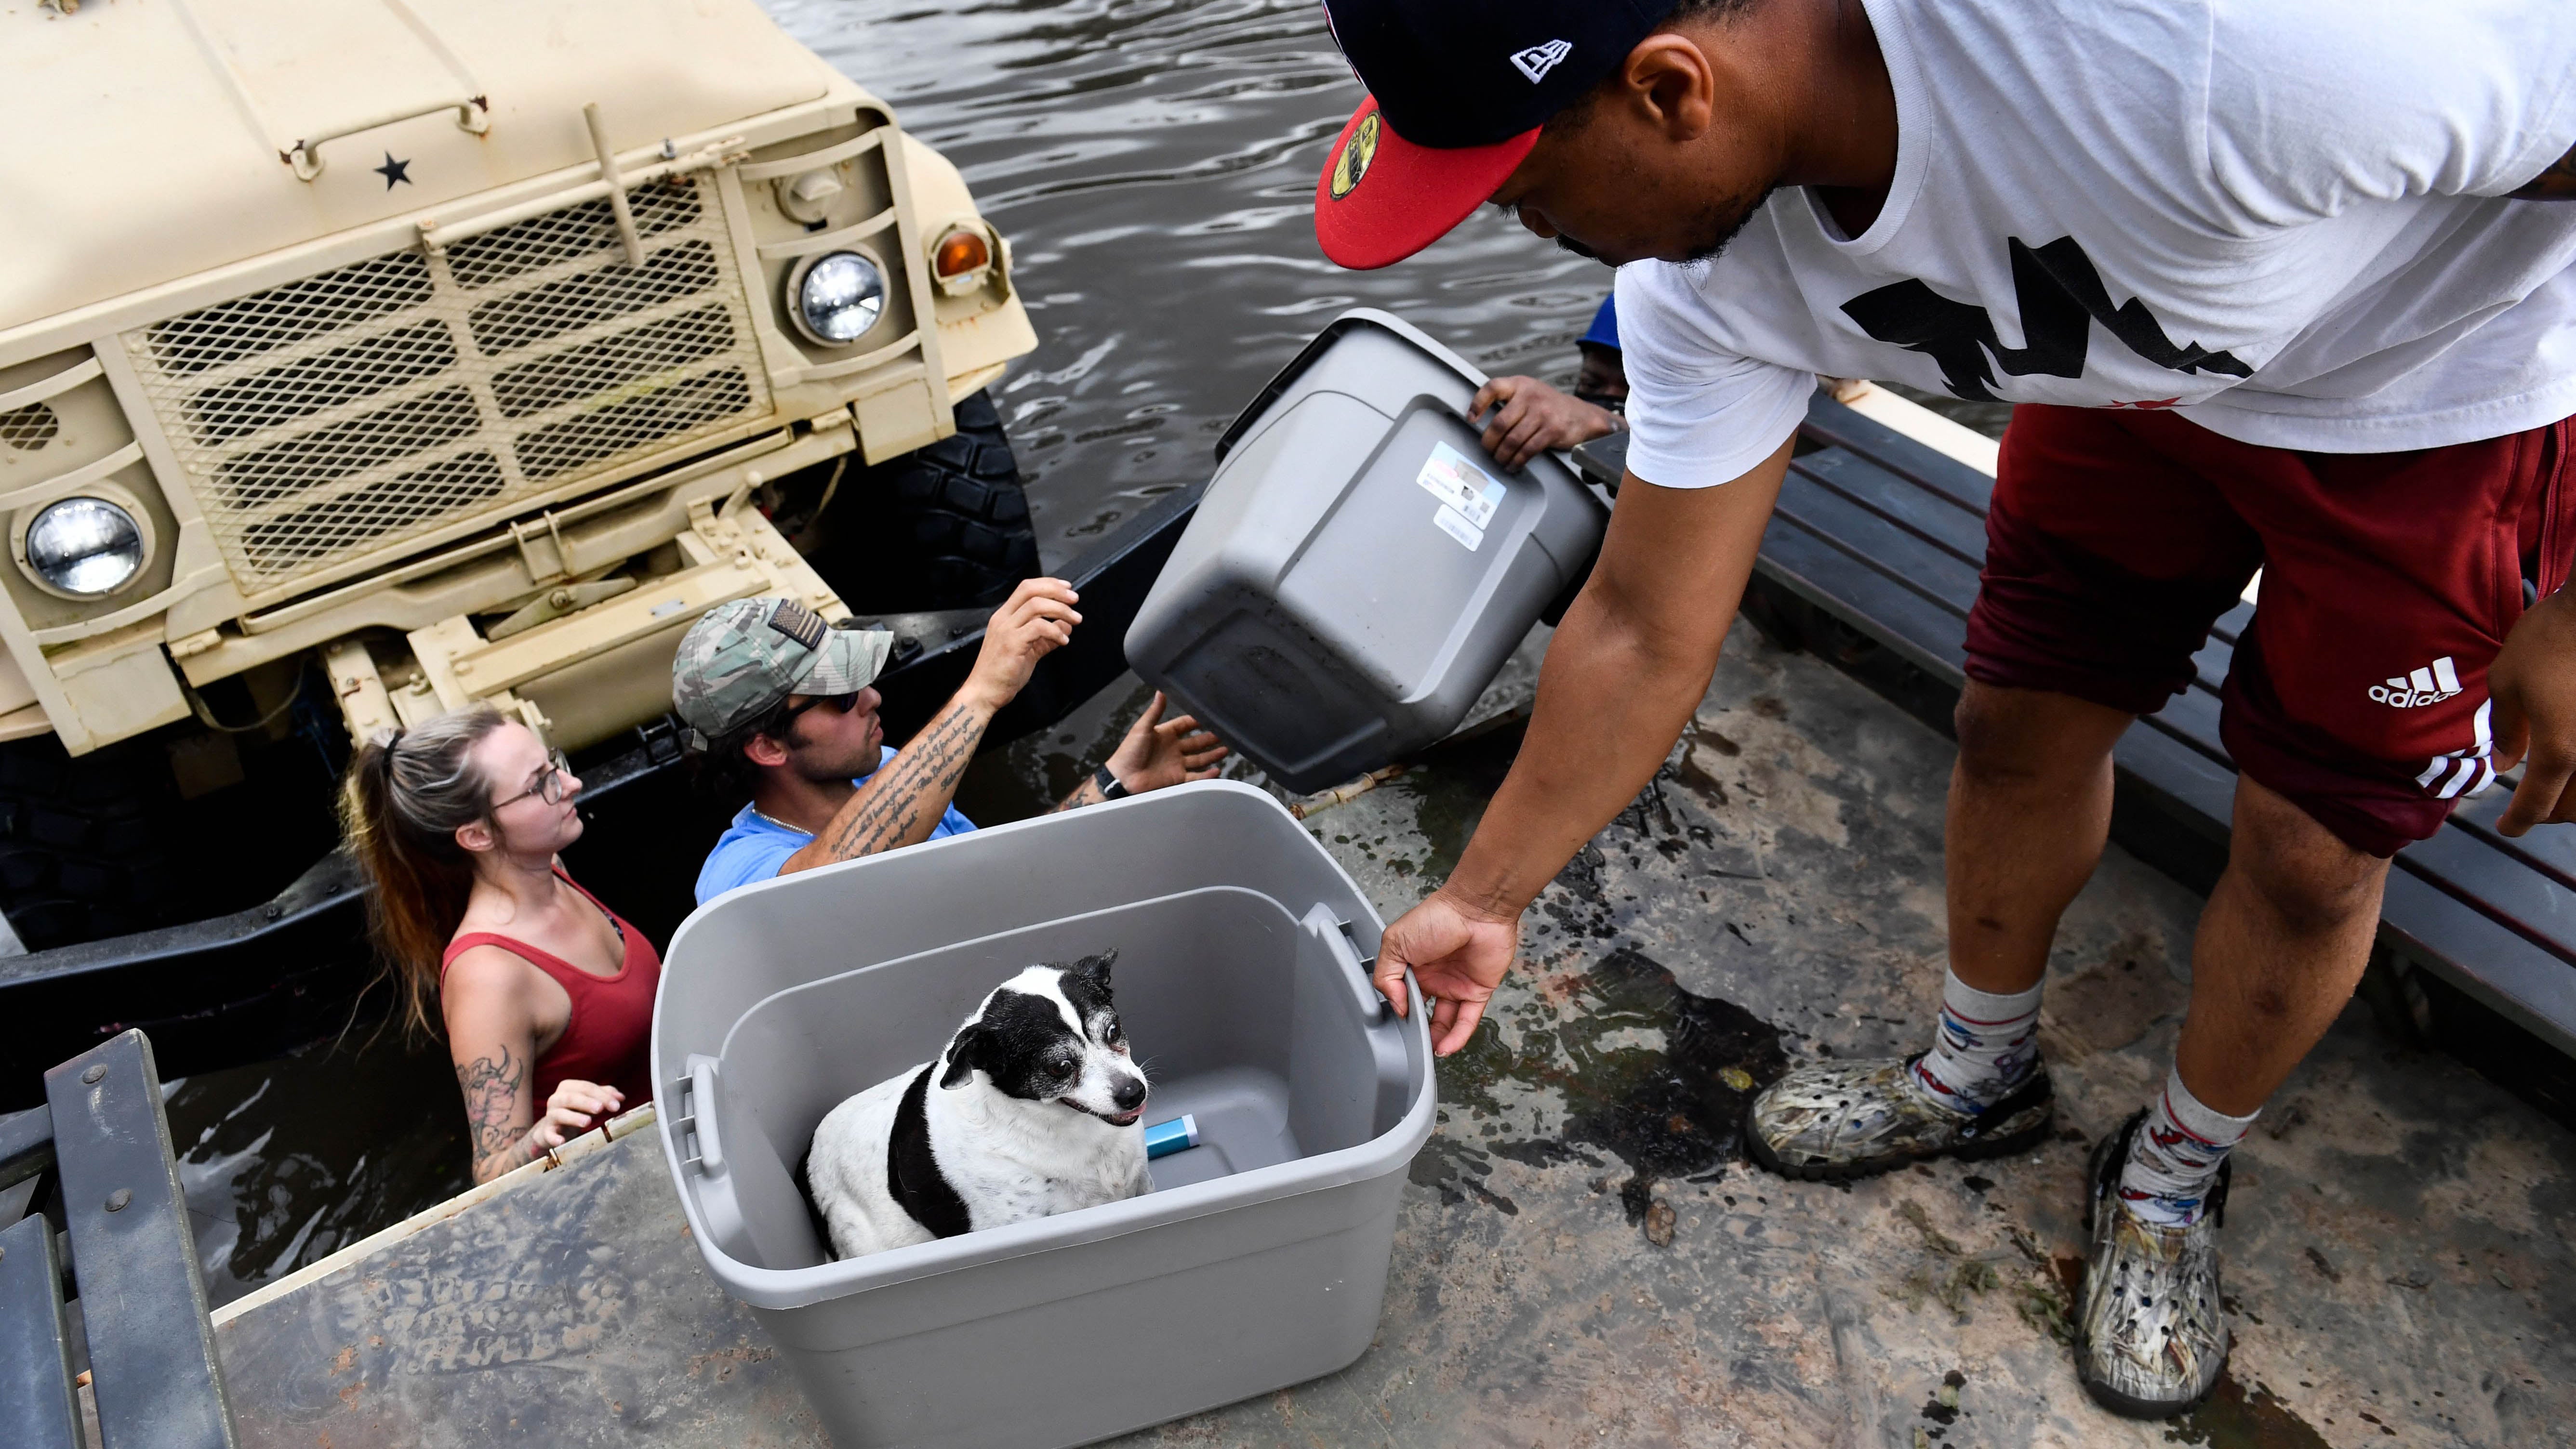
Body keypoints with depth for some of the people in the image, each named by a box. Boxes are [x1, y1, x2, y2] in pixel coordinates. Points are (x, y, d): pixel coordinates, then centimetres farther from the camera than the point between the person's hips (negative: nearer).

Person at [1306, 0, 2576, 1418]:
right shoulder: (1705, 283, -22)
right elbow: (1644, 633, -11)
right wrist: (1482, 900, -3)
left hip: (2450, 365, -4)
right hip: (2138, 363, 4)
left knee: (2310, 844, 2)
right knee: (2019, 727, 10)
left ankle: (2174, 1176, 31)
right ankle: (1975, 1073, 38)